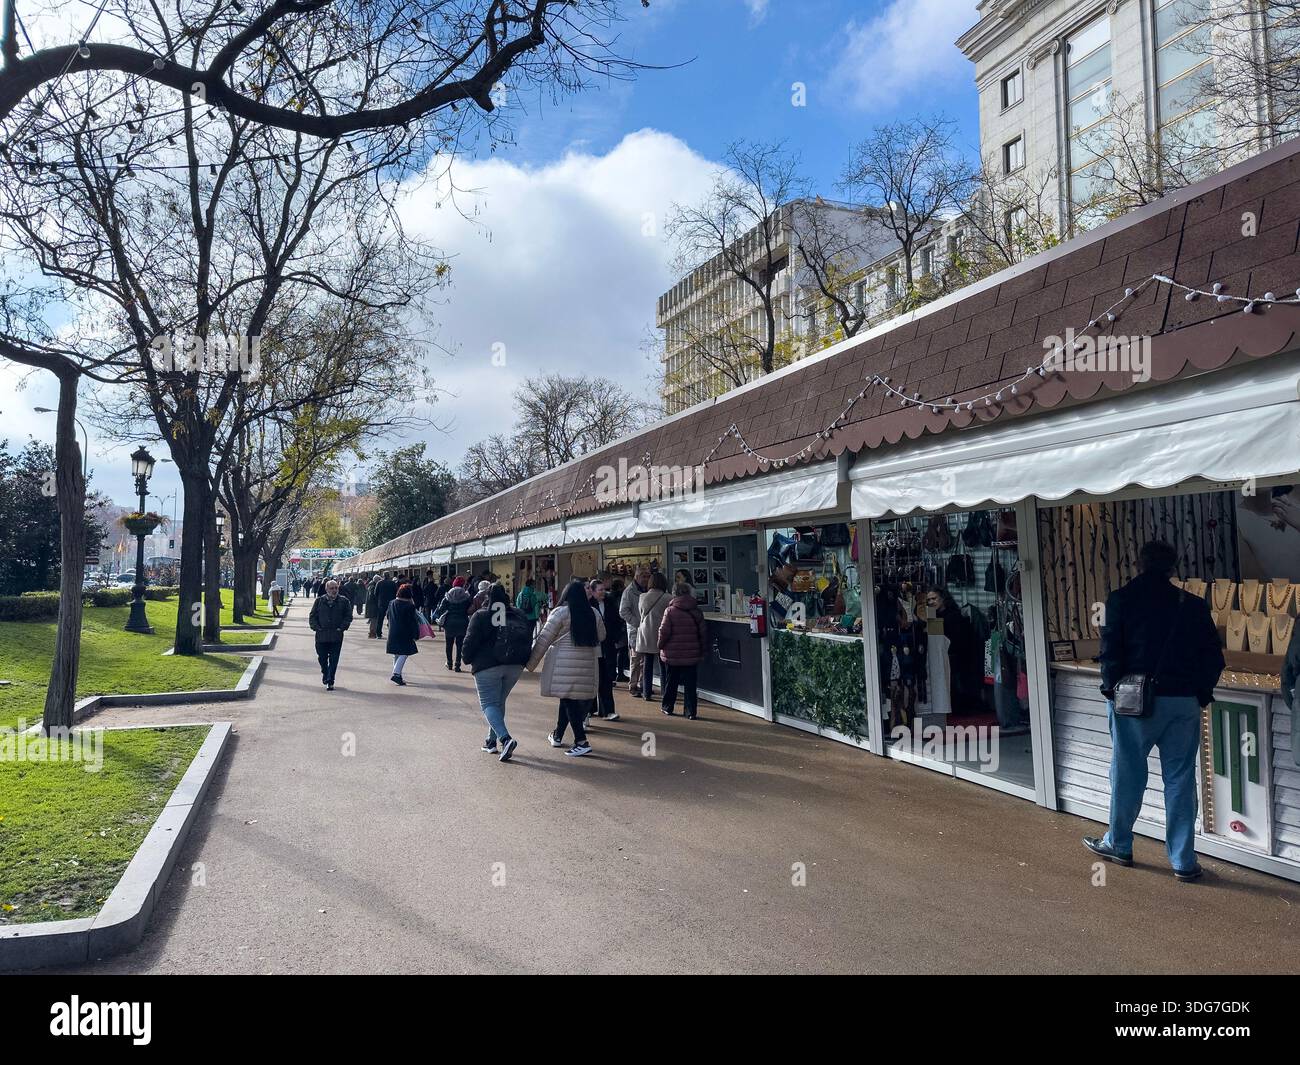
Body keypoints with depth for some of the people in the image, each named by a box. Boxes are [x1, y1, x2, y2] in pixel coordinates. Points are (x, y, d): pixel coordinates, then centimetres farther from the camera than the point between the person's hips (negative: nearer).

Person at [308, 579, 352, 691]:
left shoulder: (344, 601, 2)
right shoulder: (319, 601, 5)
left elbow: (348, 616, 4)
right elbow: (312, 616, 8)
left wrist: (342, 628, -7)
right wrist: (316, 627, -5)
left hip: (336, 636, -1)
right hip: (321, 635, 1)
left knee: (333, 660, -1)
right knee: (322, 658, 12)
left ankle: (330, 682, 7)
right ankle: (325, 673, 40)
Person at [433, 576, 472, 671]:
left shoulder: (448, 596, -2)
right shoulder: (466, 596, -6)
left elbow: (441, 609, -2)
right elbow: (470, 611, -5)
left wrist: (439, 620, 8)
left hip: (449, 624, 2)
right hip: (462, 624, -2)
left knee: (449, 644, 16)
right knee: (460, 645, 3)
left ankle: (449, 664, 26)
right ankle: (457, 665, 0)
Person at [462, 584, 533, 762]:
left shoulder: (480, 617, -6)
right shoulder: (519, 615, 7)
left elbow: (470, 642, -8)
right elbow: (528, 639, 9)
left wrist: (468, 660, 7)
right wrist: (523, 660, 17)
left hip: (487, 666, -5)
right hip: (515, 666, 5)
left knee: (489, 703, -1)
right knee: (499, 701, 19)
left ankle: (505, 738, -22)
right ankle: (491, 741, 22)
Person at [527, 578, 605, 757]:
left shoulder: (560, 612, -6)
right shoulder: (593, 613, 7)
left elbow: (544, 639, -6)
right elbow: (601, 636, 18)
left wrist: (531, 662, 1)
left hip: (564, 663, -5)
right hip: (587, 664, 5)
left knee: (568, 699, -2)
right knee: (569, 698, 18)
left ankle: (582, 742, -10)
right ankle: (558, 735, 31)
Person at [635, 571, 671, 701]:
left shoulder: (642, 598, 1)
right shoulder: (667, 598, -11)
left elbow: (638, 618, 11)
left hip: (645, 635, 3)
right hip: (661, 635, -3)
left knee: (647, 665, 10)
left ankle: (646, 692, 13)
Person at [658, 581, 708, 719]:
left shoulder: (670, 611, -10)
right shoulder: (697, 611, 0)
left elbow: (664, 631, -11)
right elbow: (702, 633, 4)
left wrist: (661, 645, 6)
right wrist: (703, 651, 13)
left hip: (672, 654, -2)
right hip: (692, 655, 2)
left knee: (670, 682, 14)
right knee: (690, 684, 5)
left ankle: (667, 707, 26)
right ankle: (690, 711, 4)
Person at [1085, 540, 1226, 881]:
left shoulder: (1120, 600, -4)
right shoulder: (1193, 604, 3)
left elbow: (1110, 651, -10)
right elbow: (1214, 657, 2)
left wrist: (1111, 687, 1)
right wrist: (1202, 693, 13)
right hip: (1184, 703, 2)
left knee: (1127, 773, 11)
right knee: (1180, 780, 8)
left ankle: (1118, 845, 25)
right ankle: (1183, 861, 13)